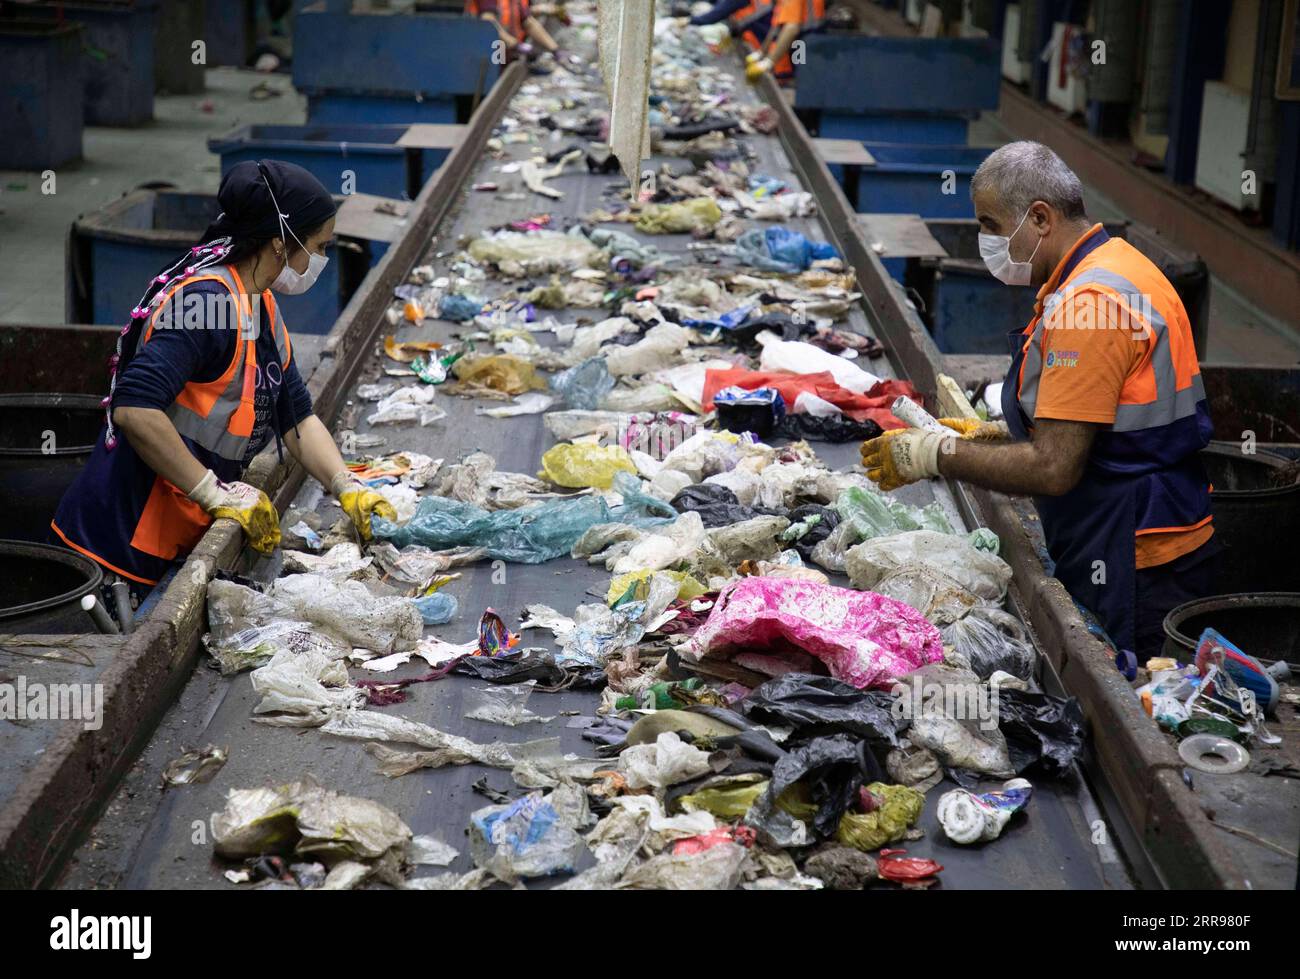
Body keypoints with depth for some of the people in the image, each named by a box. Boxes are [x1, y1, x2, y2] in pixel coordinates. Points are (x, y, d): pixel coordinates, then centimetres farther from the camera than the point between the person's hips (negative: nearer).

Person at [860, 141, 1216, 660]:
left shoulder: (1089, 302, -21)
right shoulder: (1110, 270, 13)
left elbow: (1054, 470, -23)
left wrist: (935, 455, -13)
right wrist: (991, 435, 12)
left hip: (1135, 570, -10)